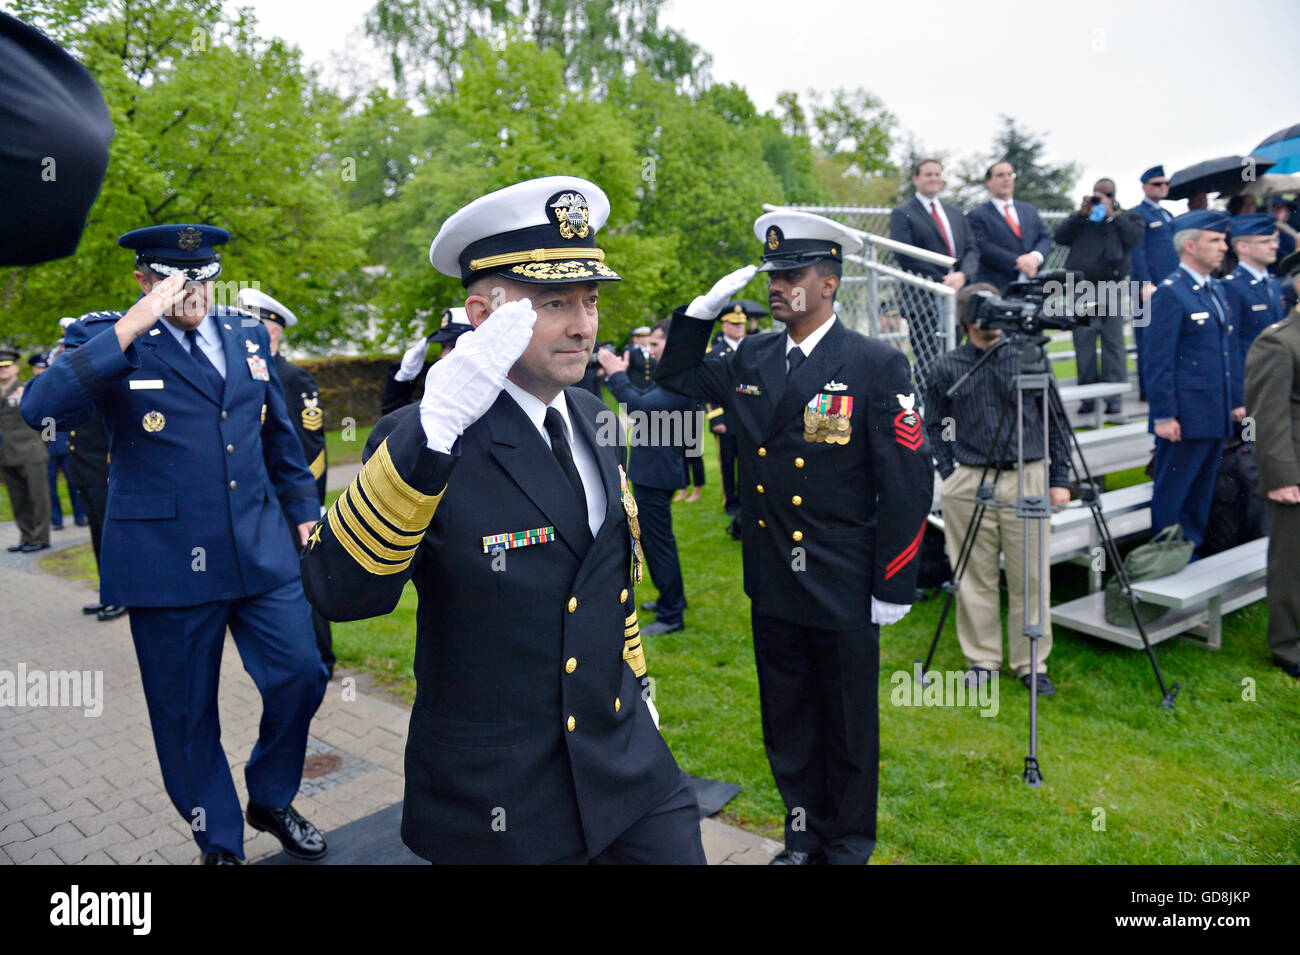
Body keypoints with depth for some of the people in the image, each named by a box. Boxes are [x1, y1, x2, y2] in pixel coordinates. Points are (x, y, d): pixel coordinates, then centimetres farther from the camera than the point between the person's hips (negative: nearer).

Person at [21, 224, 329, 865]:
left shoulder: (248, 338, 9)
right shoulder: (105, 339, -3)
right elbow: (41, 407, -22)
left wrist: (304, 510, 17)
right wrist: (133, 325, -24)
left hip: (261, 553, 4)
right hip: (166, 564, -3)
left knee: (301, 676, 3)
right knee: (187, 714, 9)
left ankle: (270, 800, 31)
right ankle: (219, 842, 31)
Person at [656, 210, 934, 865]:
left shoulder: (878, 365, -11)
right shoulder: (750, 361, 3)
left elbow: (908, 481, -12)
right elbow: (675, 377, 17)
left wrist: (894, 587, -12)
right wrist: (705, 308, 1)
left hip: (843, 589, -4)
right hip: (771, 587, 5)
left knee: (848, 728, 14)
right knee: (787, 723, 19)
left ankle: (847, 845, 36)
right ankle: (802, 838, 39)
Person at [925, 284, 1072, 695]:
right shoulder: (947, 368, 3)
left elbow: (1053, 421, 10)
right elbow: (936, 428, 10)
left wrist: (1060, 478, 6)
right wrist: (949, 477, 1)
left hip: (1027, 480, 1)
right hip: (969, 484, -1)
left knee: (1031, 577, 4)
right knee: (976, 577, 5)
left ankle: (1031, 663, 18)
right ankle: (982, 661, 20)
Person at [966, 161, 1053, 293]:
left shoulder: (1029, 210, 23)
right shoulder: (976, 215, 5)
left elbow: (1045, 238, 16)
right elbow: (982, 247, -8)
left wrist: (1036, 256, -8)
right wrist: (1016, 261, -17)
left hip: (1033, 285, 5)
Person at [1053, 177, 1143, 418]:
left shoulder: (1127, 217, 14)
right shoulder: (1079, 218, 18)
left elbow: (1133, 237, -6)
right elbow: (1061, 236, 1)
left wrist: (1112, 214, -4)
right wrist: (1083, 213, -5)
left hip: (1112, 288, -2)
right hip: (1081, 288, 2)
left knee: (1113, 342, -4)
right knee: (1083, 343, 1)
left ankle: (1114, 398, -2)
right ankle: (1087, 396, 6)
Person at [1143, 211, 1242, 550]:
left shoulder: (1215, 290, 16)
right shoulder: (1170, 292, -11)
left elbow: (1226, 353, 22)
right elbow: (1157, 361, -15)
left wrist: (1236, 400, 17)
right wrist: (1163, 416, -18)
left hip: (1215, 416, 9)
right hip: (1185, 417, -9)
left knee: (1201, 496, 15)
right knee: (1171, 495, 0)